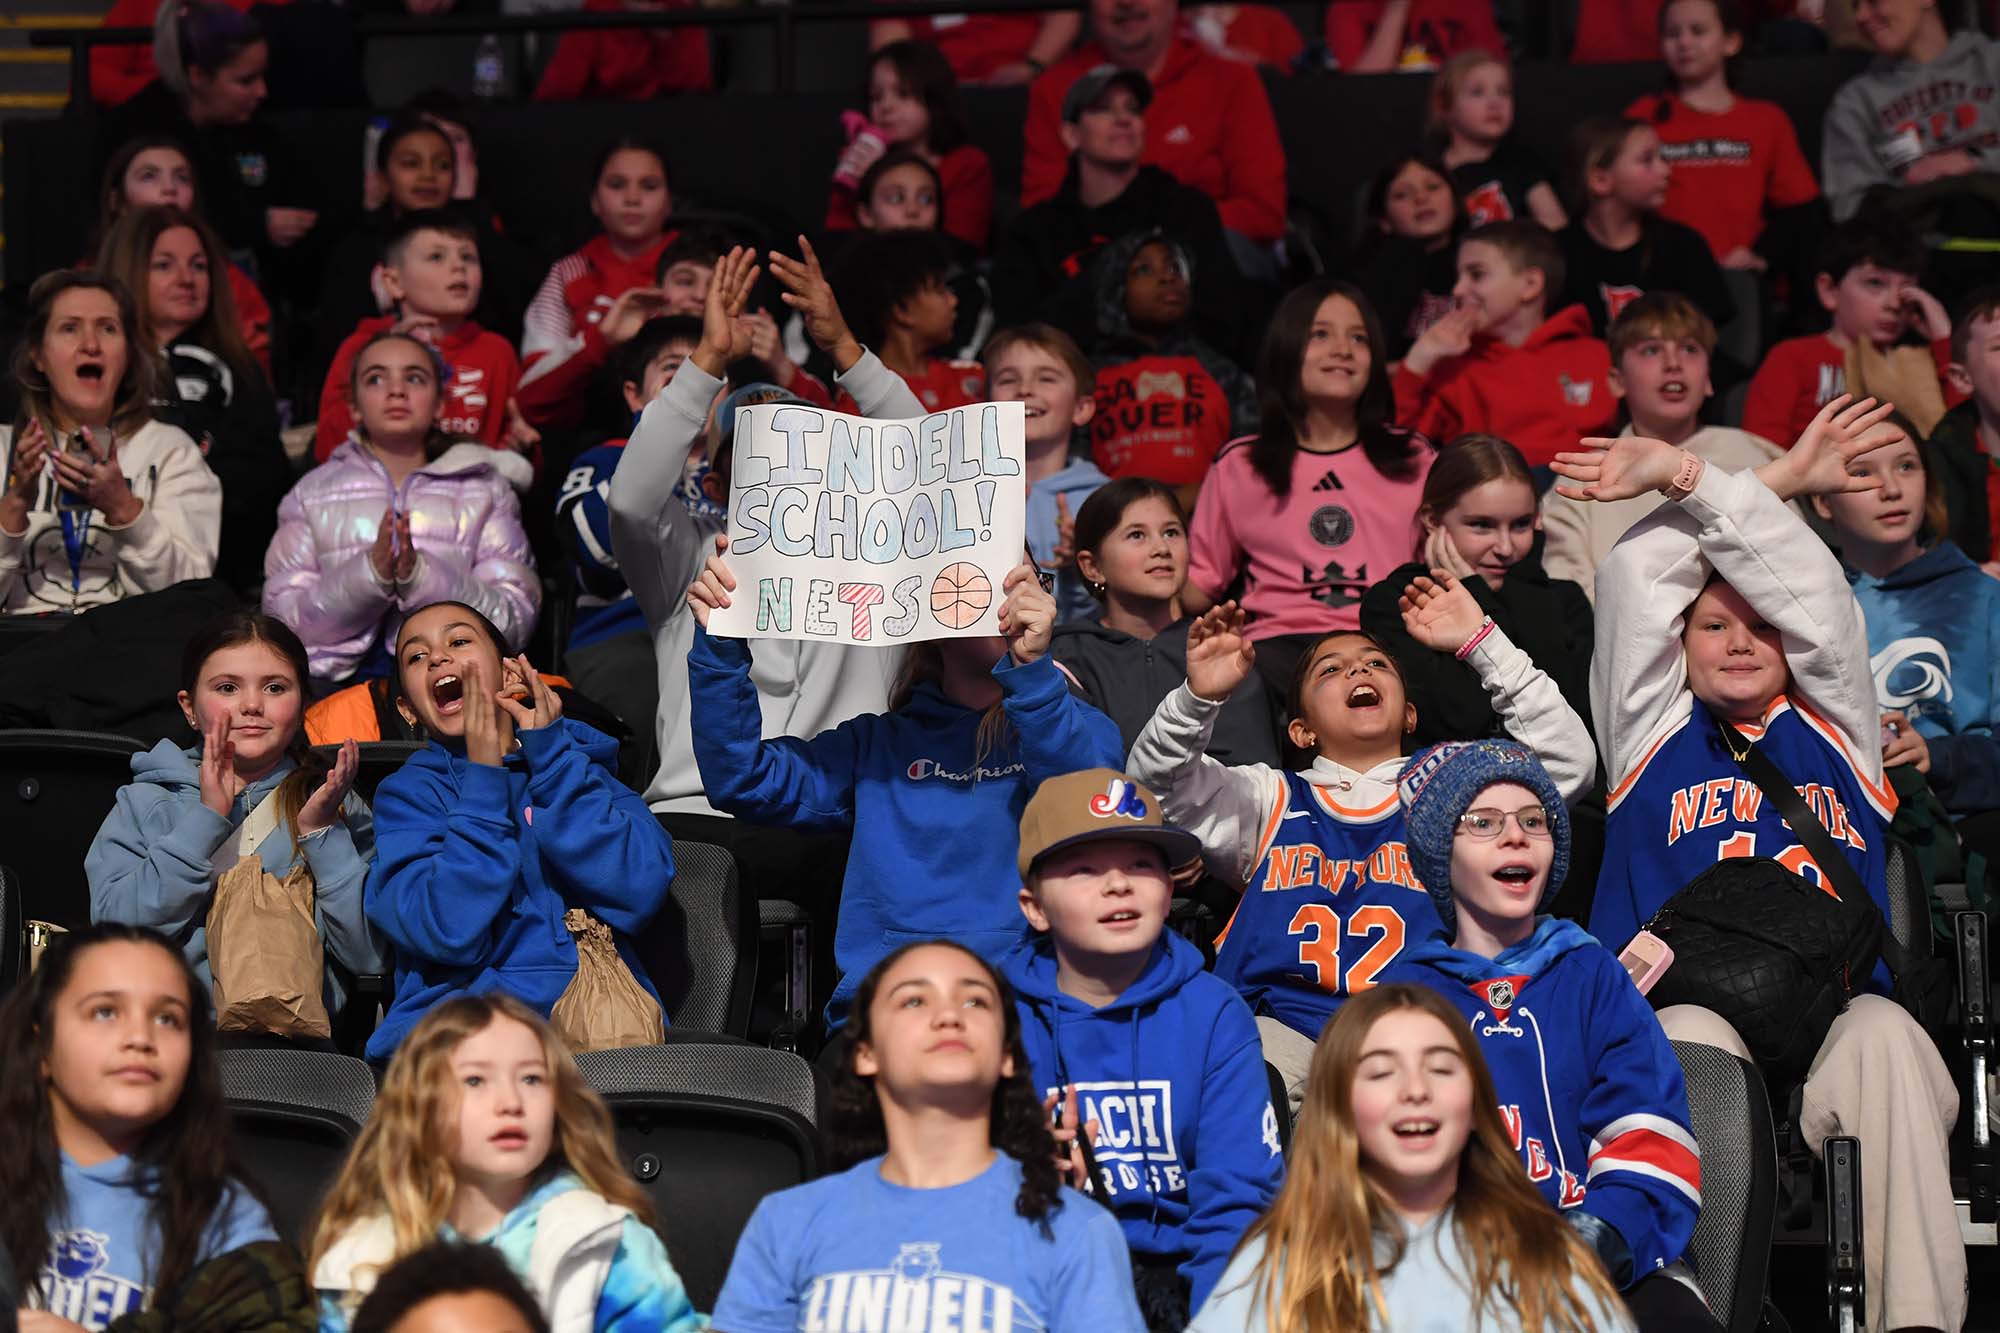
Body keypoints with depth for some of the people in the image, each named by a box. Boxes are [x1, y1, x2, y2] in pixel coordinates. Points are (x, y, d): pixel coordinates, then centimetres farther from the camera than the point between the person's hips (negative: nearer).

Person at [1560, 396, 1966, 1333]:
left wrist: (1687, 475, 15)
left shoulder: (1831, 729, 27)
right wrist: (1779, 480, 23)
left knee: (1885, 1036, -34)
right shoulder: (1656, 731, 24)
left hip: (1834, 1017, 1)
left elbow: (1811, 584, 17)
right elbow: (1635, 577, 18)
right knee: (1692, 1041, -37)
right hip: (1685, 1003, -1)